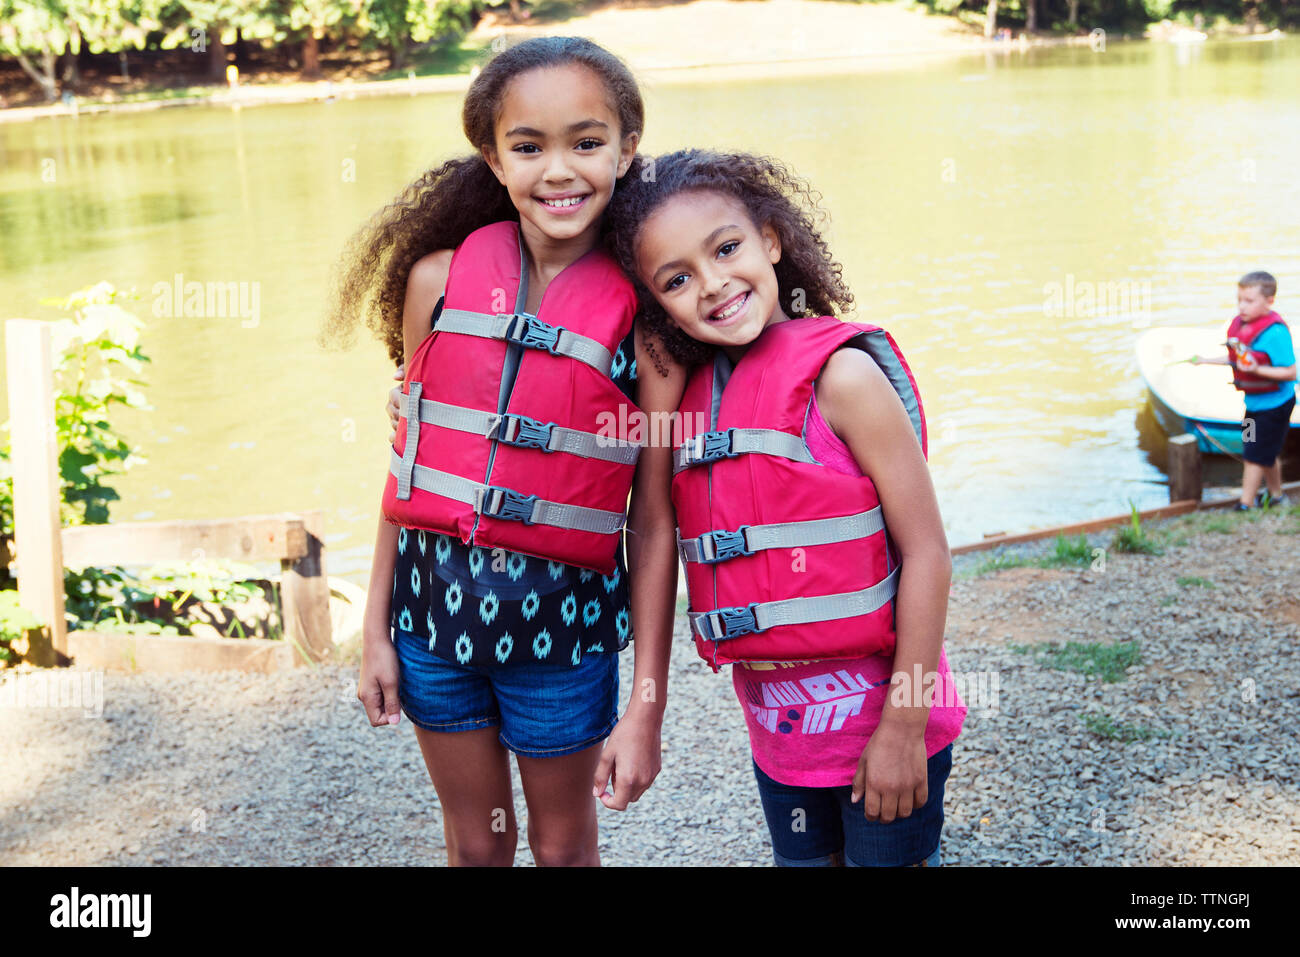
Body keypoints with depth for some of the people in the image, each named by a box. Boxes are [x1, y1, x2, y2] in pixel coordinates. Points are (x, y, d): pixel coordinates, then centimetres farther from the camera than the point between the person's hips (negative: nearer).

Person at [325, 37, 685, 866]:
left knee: (564, 846, 19)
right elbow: (409, 461, 3)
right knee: (476, 843, 22)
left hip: (563, 616, -2)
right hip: (436, 601, 3)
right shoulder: (439, 280, -5)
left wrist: (647, 706, -9)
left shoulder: (644, 315, -12)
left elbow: (654, 520, -11)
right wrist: (378, 629, 7)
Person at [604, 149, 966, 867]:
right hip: (776, 727, 6)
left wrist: (903, 727, -16)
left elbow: (926, 552, -17)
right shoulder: (694, 397, 1)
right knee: (804, 860, 21)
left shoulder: (841, 375, -16)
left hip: (878, 717, -5)